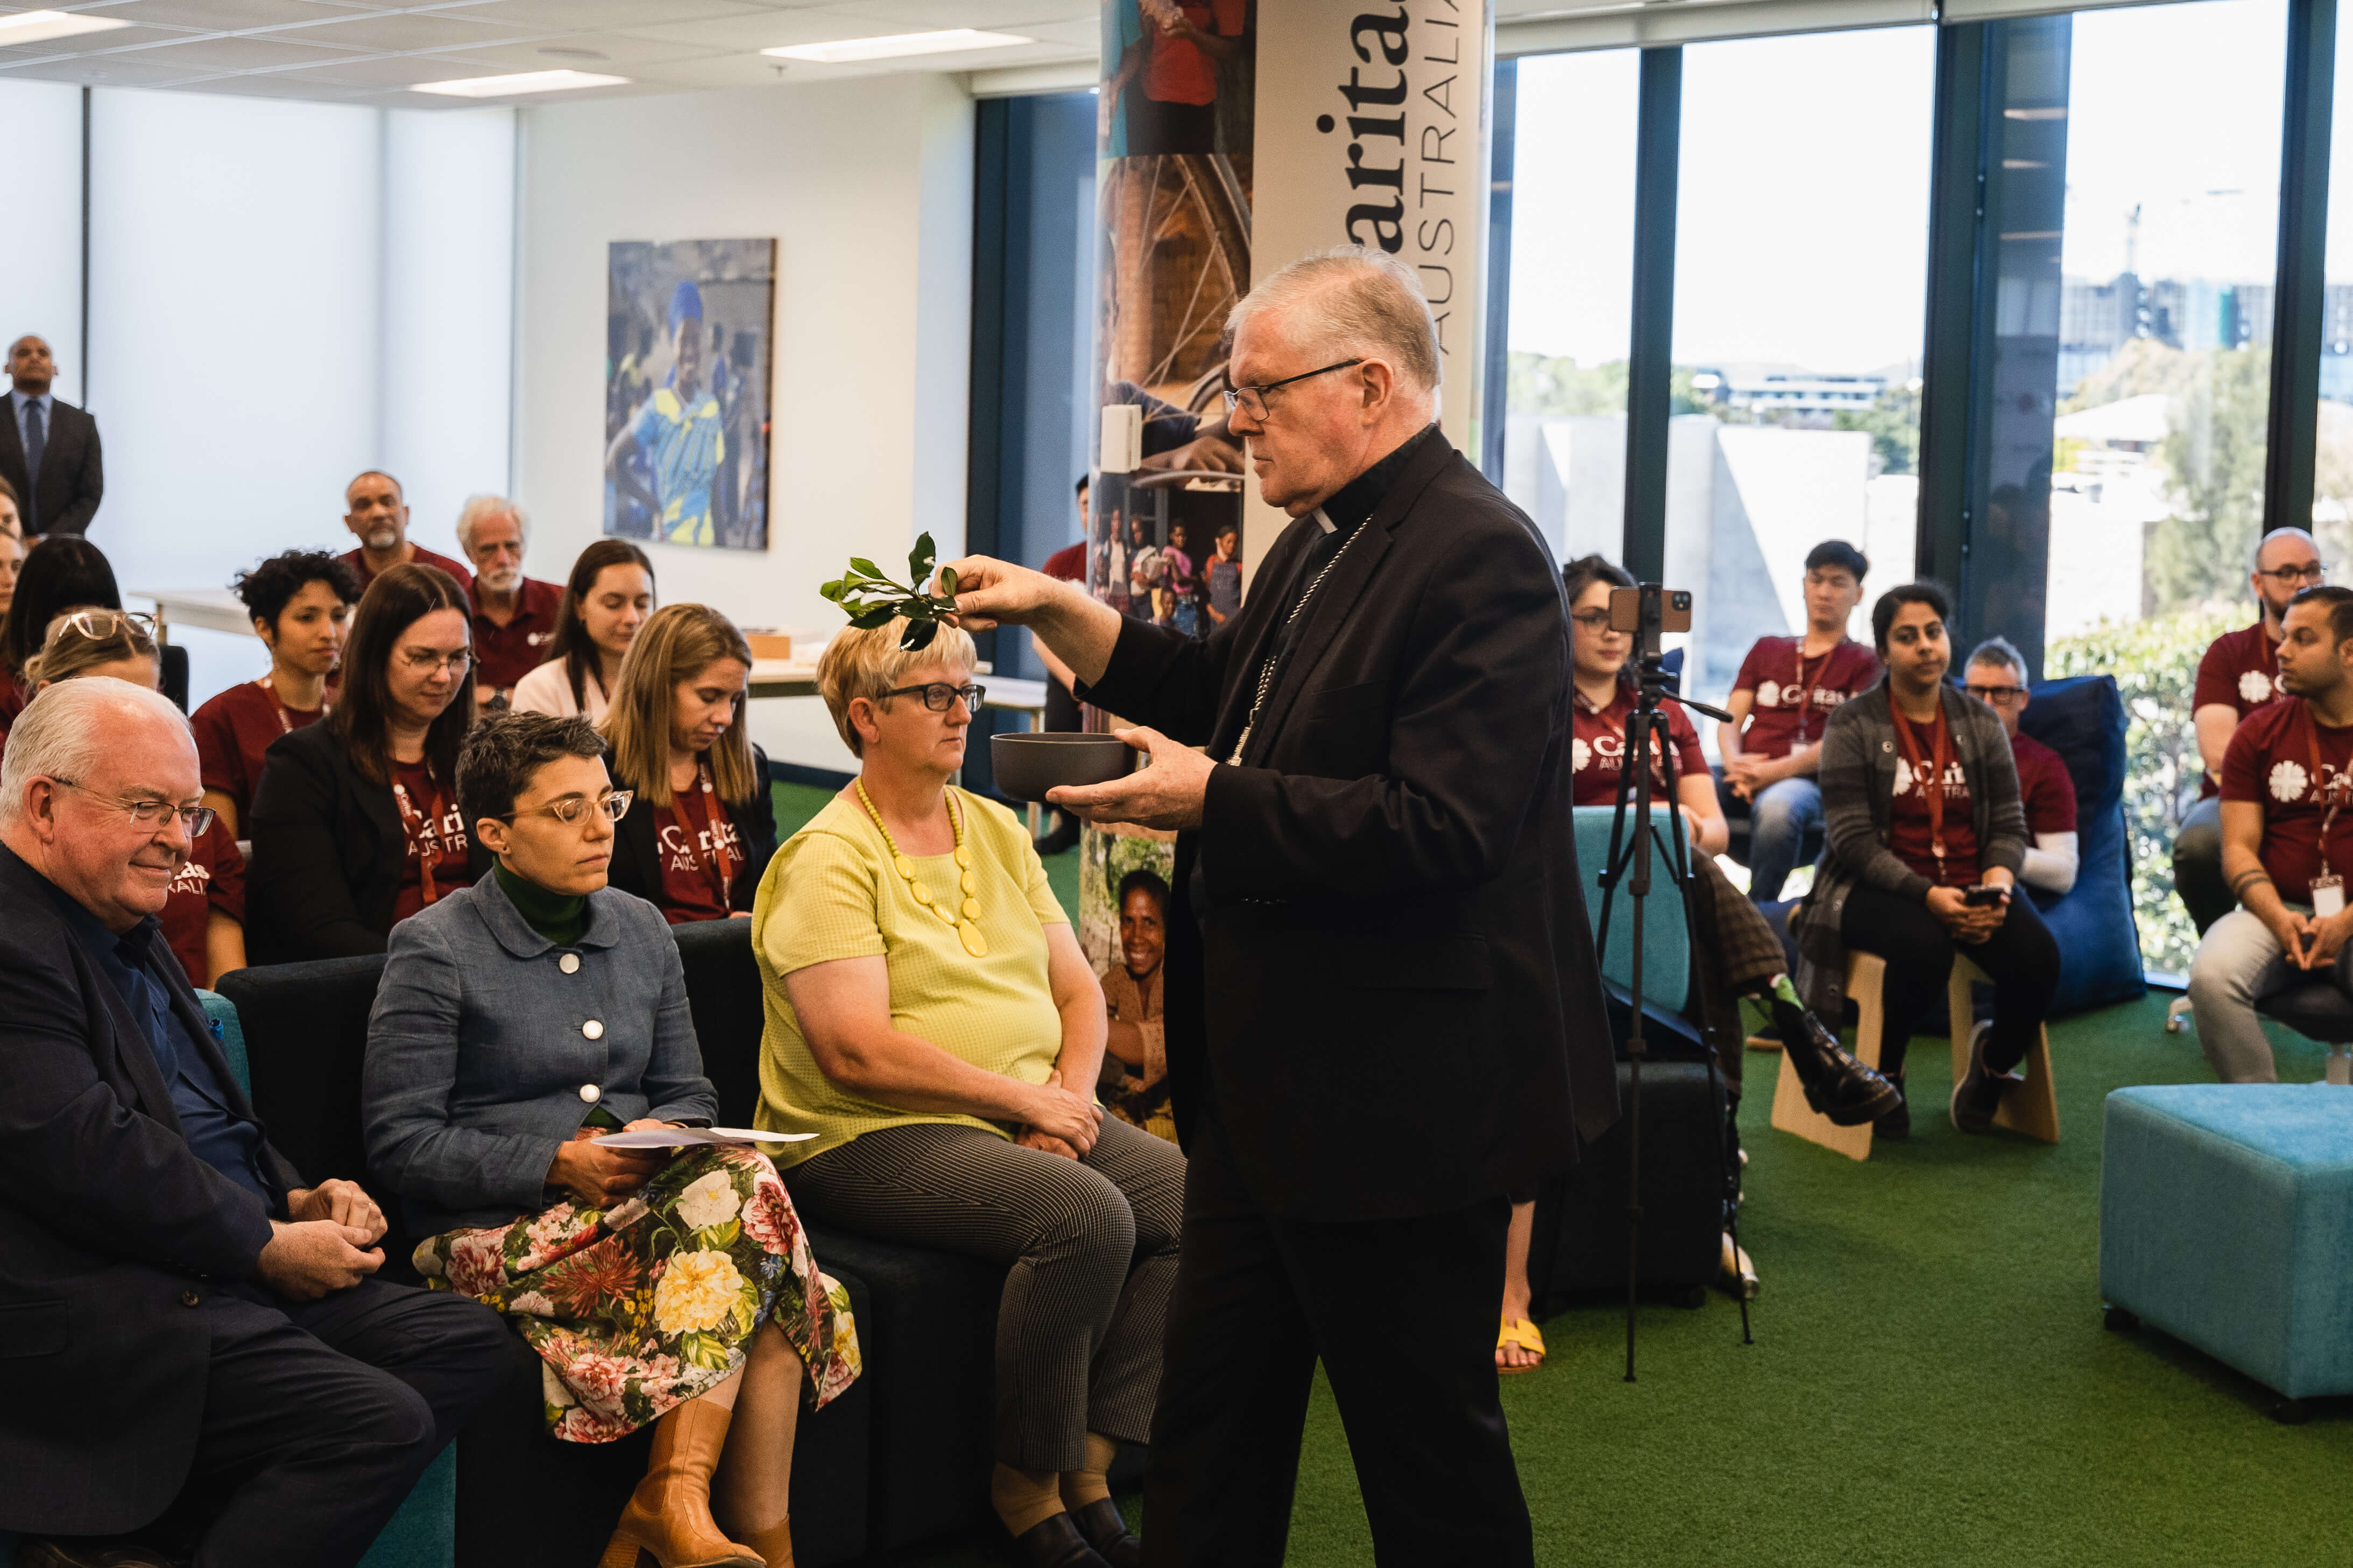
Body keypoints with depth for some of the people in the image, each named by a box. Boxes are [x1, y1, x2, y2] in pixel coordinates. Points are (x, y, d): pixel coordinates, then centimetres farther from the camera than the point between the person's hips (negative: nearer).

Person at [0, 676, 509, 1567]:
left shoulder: (123, 930, 20)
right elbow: (86, 1154, -22)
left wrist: (299, 1200, 8)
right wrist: (269, 1246, -12)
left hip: (231, 1275, 11)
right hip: (105, 1309, -11)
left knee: (465, 1343, 1)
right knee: (380, 1419, -23)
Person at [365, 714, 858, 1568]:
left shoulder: (641, 931, 16)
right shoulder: (435, 950, -2)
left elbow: (689, 1094, 21)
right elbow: (400, 1142, -7)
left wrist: (662, 1135, -4)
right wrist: (559, 1163, -16)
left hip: (640, 1203, 6)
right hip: (498, 1234, -6)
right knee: (741, 1187, -29)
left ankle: (678, 1498, -31)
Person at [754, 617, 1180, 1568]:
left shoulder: (996, 830, 15)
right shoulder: (828, 858, -8)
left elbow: (1078, 989, 14)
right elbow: (858, 1053, -18)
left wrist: (1071, 1098, -6)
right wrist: (1024, 1099, -17)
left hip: (1035, 1115, 7)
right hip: (867, 1139, -7)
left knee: (1189, 1198, -17)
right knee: (1085, 1215, -30)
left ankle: (1089, 1468, -7)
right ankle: (1028, 1488, -12)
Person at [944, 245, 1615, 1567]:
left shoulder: (1478, 558, -20)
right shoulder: (1323, 544, 12)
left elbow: (1439, 825, -29)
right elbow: (1226, 700, 25)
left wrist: (1211, 801, -23)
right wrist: (1059, 613, 14)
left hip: (1397, 1100, -10)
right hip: (1271, 1082, 10)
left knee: (1432, 1454, 5)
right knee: (1213, 1422, 19)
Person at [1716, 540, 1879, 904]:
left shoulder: (1863, 663, 15)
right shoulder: (1766, 650, 28)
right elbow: (1730, 722, 18)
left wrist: (1775, 771, -16)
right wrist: (1735, 763, -7)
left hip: (1807, 780, -3)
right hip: (1745, 780, 3)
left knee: (1778, 805, -42)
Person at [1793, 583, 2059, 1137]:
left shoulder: (1980, 722, 11)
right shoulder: (1852, 727, -2)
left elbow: (2009, 824, 7)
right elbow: (1852, 839, -11)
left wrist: (1996, 884, -15)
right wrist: (1927, 895, -23)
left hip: (1969, 886, 4)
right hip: (1878, 887, -4)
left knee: (2038, 956, -25)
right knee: (1924, 947, -37)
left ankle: (1995, 1064, 8)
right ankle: (1883, 1071, -7)